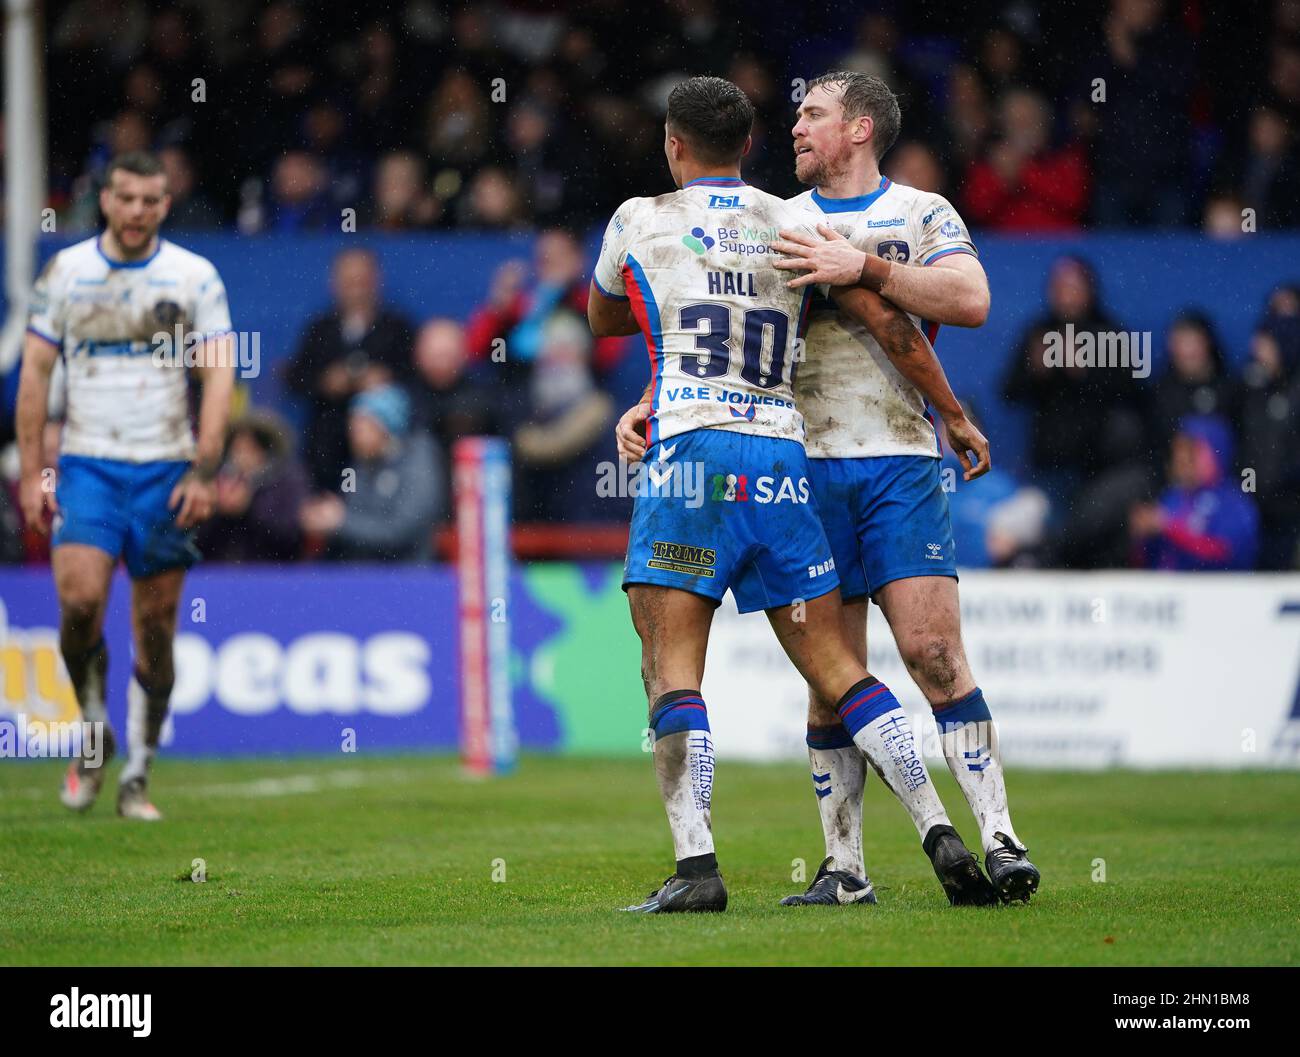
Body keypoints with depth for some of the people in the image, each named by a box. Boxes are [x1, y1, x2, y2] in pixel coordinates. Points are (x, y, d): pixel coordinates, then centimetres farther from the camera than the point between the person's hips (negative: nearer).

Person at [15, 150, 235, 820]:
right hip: (87, 463, 0)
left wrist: (204, 472, -10)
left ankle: (136, 778, 11)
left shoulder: (195, 276, 2)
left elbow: (218, 376, 0)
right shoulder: (64, 272, 4)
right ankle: (94, 731, 5)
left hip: (167, 467, 0)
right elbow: (35, 371, 6)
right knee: (79, 599, -19)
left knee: (156, 628, 1)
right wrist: (31, 473, -1)